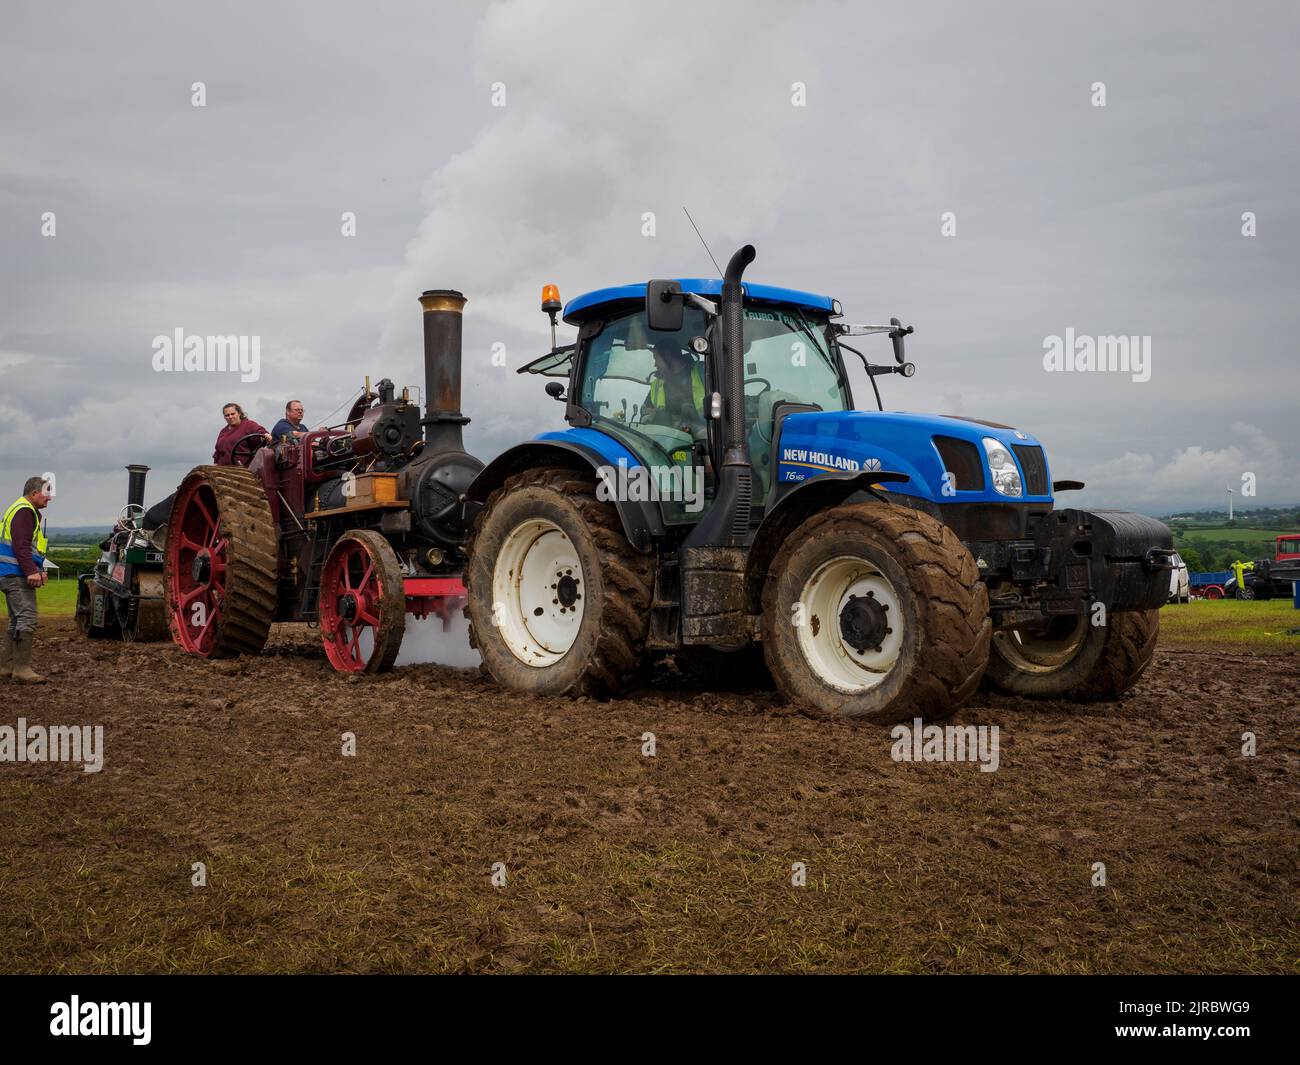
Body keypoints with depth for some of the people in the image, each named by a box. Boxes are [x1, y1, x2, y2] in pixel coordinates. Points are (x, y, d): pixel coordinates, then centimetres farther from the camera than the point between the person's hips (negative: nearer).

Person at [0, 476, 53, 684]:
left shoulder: (28, 511, 21)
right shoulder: (24, 512, -13)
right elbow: (20, 545, -23)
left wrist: (39, 570, 20)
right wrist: (31, 571, -28)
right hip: (17, 575, -11)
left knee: (17, 621, 15)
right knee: (27, 620, -12)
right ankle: (22, 668, -12)